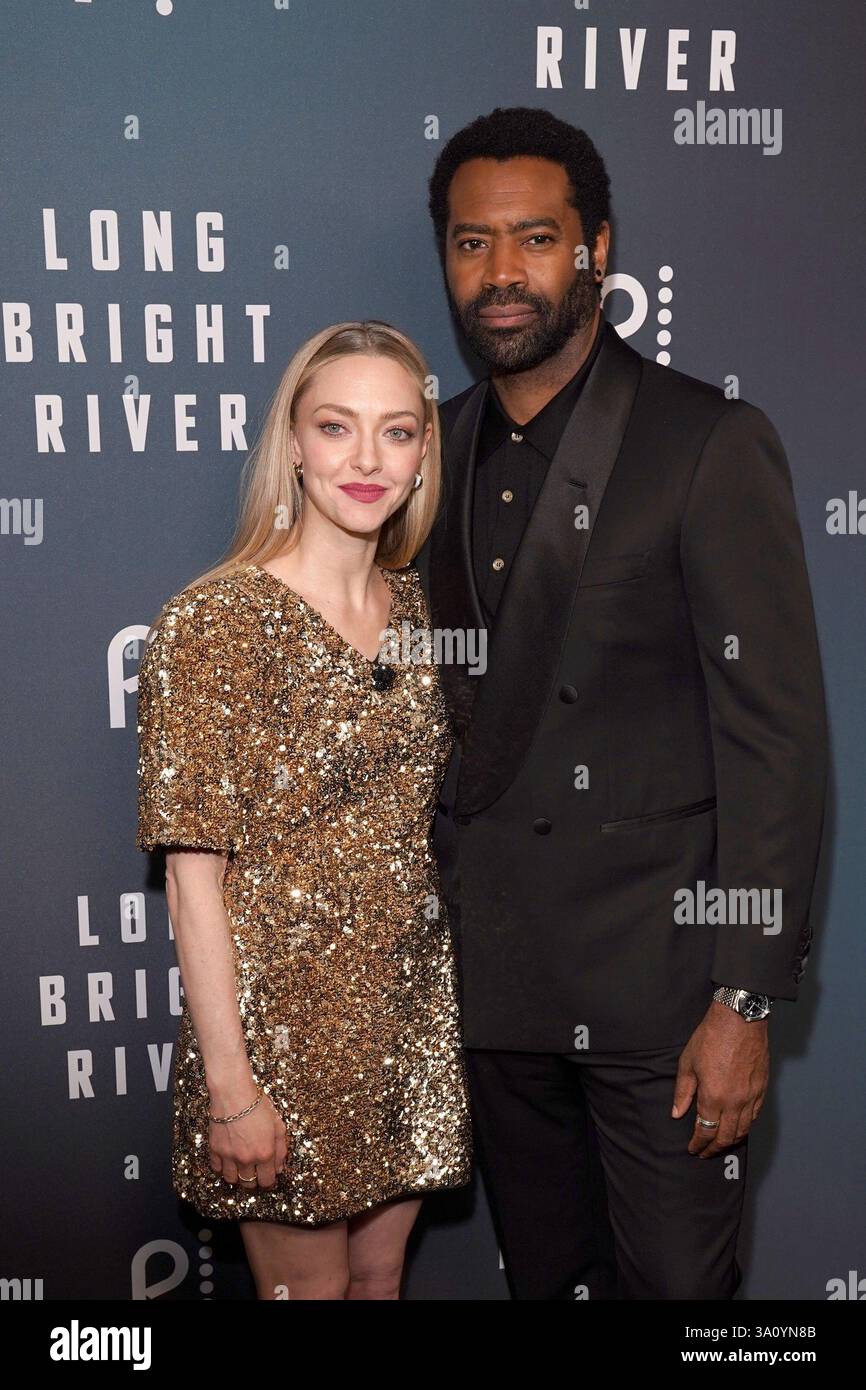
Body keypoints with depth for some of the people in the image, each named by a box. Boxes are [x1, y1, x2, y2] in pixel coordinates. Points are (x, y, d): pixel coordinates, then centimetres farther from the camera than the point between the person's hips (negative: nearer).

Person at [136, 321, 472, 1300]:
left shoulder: (416, 608, 3)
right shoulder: (213, 622, -16)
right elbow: (194, 875, -16)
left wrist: (449, 1011, 10)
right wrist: (230, 1087, -15)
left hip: (414, 1016, 6)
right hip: (285, 1023, -5)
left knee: (382, 1271, 21)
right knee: (307, 1283, 13)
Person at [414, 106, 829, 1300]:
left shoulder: (712, 446, -10)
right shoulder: (441, 447, 8)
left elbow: (776, 736, -13)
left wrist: (745, 999, -15)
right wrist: (433, 911, 9)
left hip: (657, 971, -5)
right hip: (493, 967, 5)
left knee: (677, 1280, 7)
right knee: (546, 1275, 19)